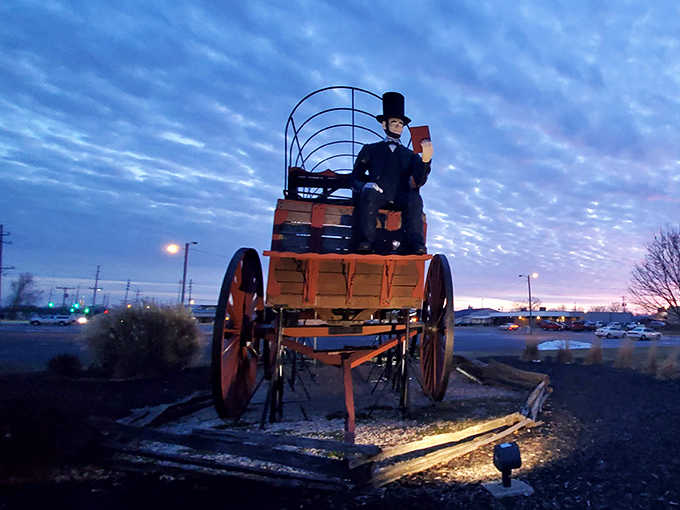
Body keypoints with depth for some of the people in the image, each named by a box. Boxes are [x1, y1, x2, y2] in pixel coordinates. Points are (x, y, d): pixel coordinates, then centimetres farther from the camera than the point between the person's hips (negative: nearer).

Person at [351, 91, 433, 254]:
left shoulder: (410, 155, 23)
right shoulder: (370, 150, 22)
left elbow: (419, 181, 5)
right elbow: (355, 177, 15)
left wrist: (426, 159, -14)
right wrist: (365, 185, -9)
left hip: (401, 199, 1)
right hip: (377, 197, -1)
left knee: (415, 197, -31)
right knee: (369, 192, -34)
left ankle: (416, 245, -35)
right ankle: (366, 242, -32)